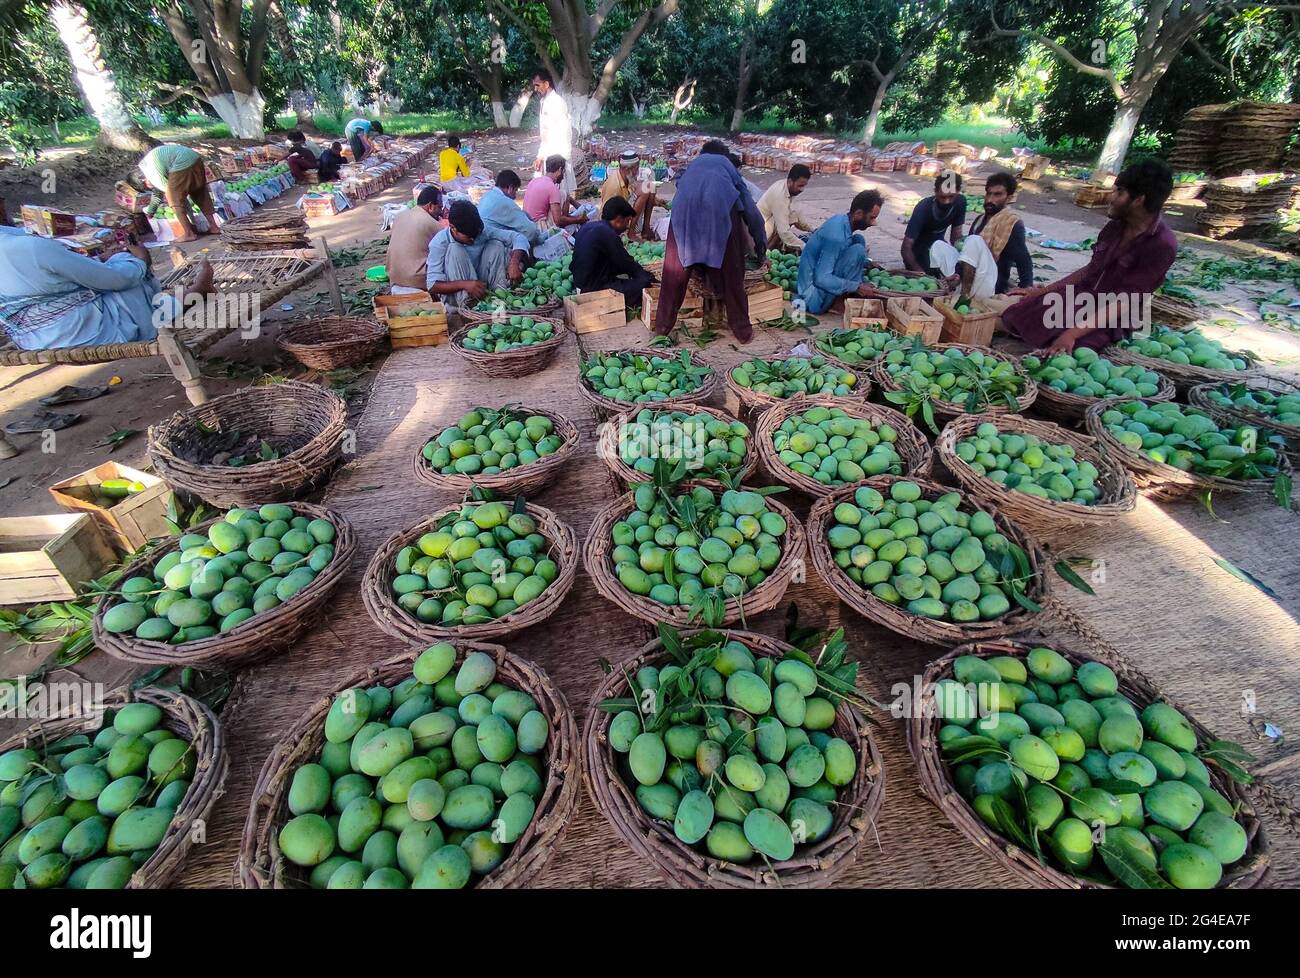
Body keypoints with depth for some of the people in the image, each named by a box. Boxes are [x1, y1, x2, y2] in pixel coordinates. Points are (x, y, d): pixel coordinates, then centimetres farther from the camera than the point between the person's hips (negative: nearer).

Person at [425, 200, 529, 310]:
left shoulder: (482, 230, -12)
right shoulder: (439, 243, -19)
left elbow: (519, 238, -13)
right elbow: (432, 285, -23)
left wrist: (514, 263, -34)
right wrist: (464, 284, -40)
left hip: (481, 286, 3)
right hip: (456, 295, -3)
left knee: (496, 245, -13)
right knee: (454, 250, -27)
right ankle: (465, 303, -30)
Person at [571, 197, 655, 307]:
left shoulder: (588, 226, 9)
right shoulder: (608, 234, -20)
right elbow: (627, 264, -12)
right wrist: (650, 278, 4)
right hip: (596, 288, -10)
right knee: (645, 283, -14)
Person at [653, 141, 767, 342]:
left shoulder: (694, 163, 39)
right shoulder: (727, 164, 35)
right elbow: (749, 206, 33)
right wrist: (760, 243, 41)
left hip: (685, 206, 1)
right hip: (721, 206, -1)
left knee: (676, 268, 10)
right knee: (730, 272, 6)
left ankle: (662, 326, 14)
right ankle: (742, 330, 12)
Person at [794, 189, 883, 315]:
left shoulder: (840, 220, 5)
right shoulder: (836, 235, -24)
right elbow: (821, 279, -28)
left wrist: (868, 263, 16)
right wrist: (857, 286, -21)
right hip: (815, 300, -9)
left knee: (858, 240, 7)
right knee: (857, 250, -19)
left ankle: (853, 294, 3)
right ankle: (840, 301, -7)